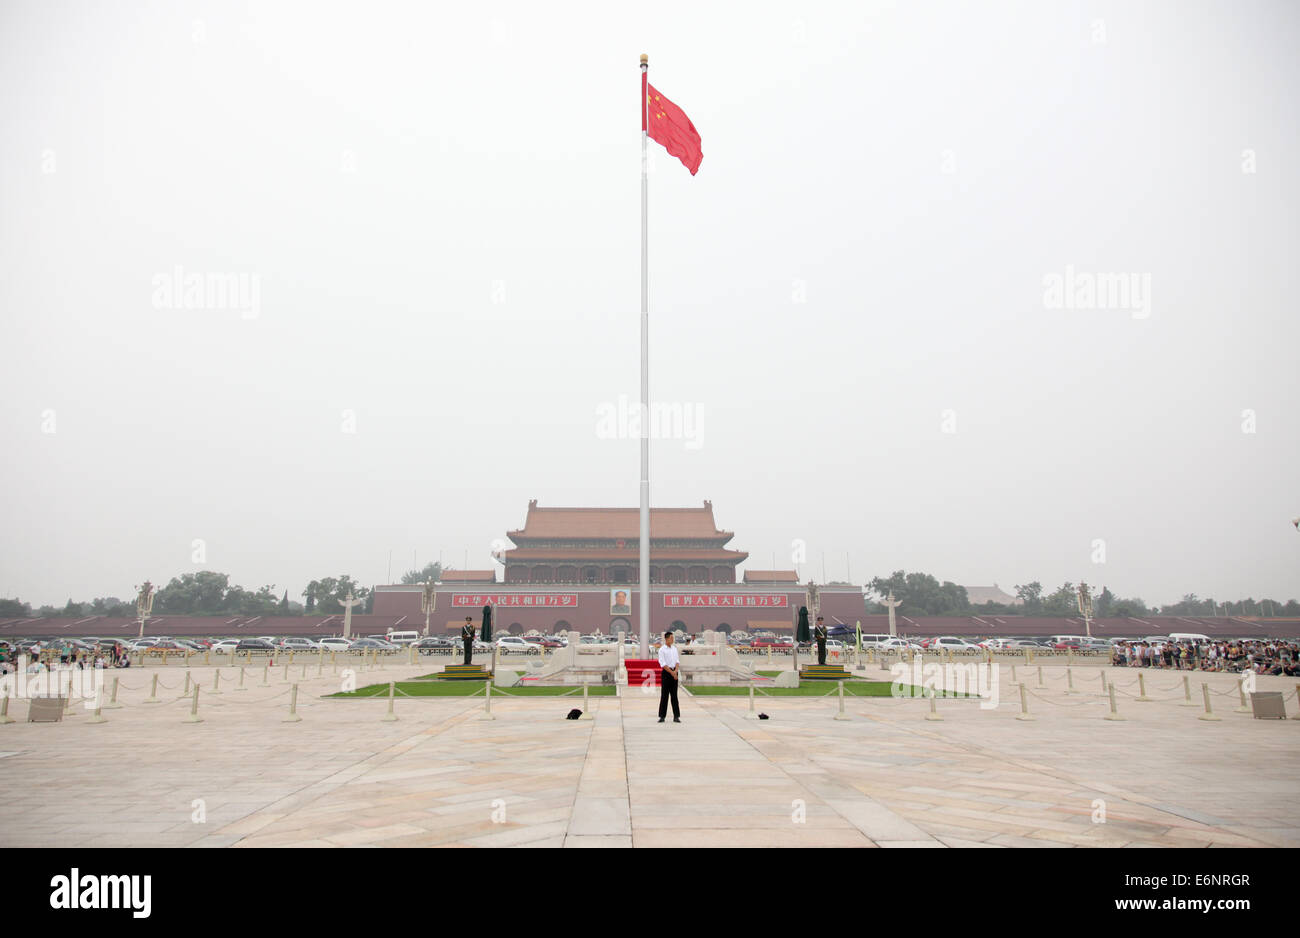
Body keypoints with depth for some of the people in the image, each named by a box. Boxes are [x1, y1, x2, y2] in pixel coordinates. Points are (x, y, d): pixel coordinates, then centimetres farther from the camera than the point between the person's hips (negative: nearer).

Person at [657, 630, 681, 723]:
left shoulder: (674, 649, 12)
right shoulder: (662, 650, -5)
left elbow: (677, 661, 7)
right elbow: (663, 664, -12)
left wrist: (675, 671, -10)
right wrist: (671, 673, -16)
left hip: (674, 673, 5)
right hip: (666, 673, -5)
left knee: (674, 695, 4)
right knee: (664, 695, -2)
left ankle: (676, 716, 4)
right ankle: (662, 716, 4)